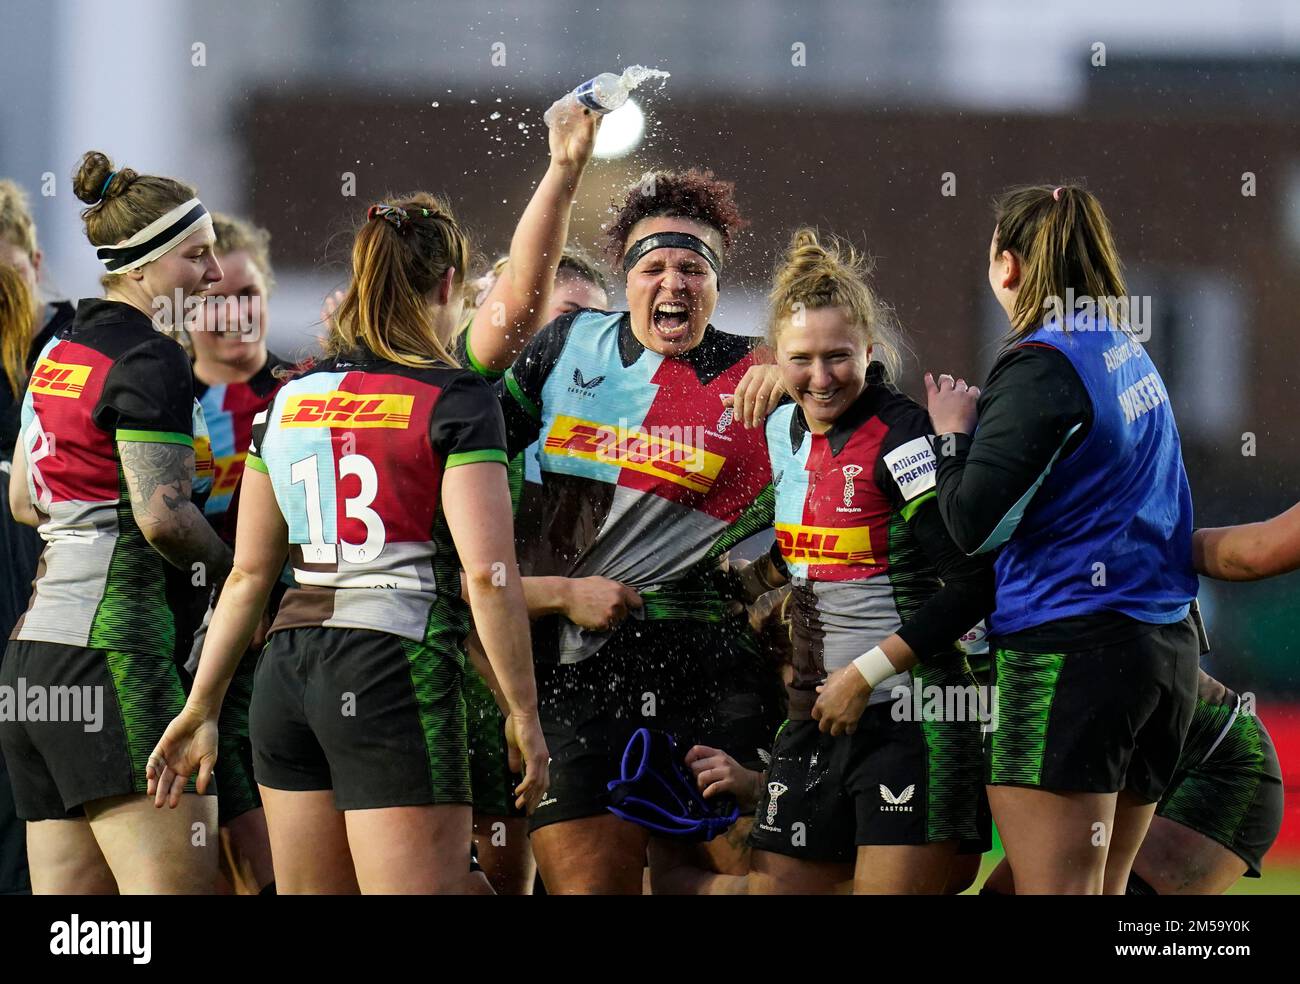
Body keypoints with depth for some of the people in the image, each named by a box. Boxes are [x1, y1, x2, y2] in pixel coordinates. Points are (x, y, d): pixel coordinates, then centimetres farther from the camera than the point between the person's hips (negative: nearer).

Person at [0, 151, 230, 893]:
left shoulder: (61, 353, 18)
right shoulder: (148, 361, -10)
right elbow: (163, 518, -18)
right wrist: (236, 567, -2)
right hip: (114, 653, -9)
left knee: (74, 941, 6)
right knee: (179, 882, -13)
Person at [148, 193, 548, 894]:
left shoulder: (290, 400, 13)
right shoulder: (455, 401, -5)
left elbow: (249, 572, 14)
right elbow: (488, 572, -12)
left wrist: (201, 707, 18)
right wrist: (524, 715, -6)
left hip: (285, 675, 7)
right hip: (397, 669, -6)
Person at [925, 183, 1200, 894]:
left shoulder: (1040, 364, -12)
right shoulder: (1130, 353, 15)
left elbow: (974, 526, -16)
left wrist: (953, 434, 1)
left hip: (1069, 649, -9)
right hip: (1167, 644, 9)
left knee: (1053, 891, -9)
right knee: (1104, 891, 12)